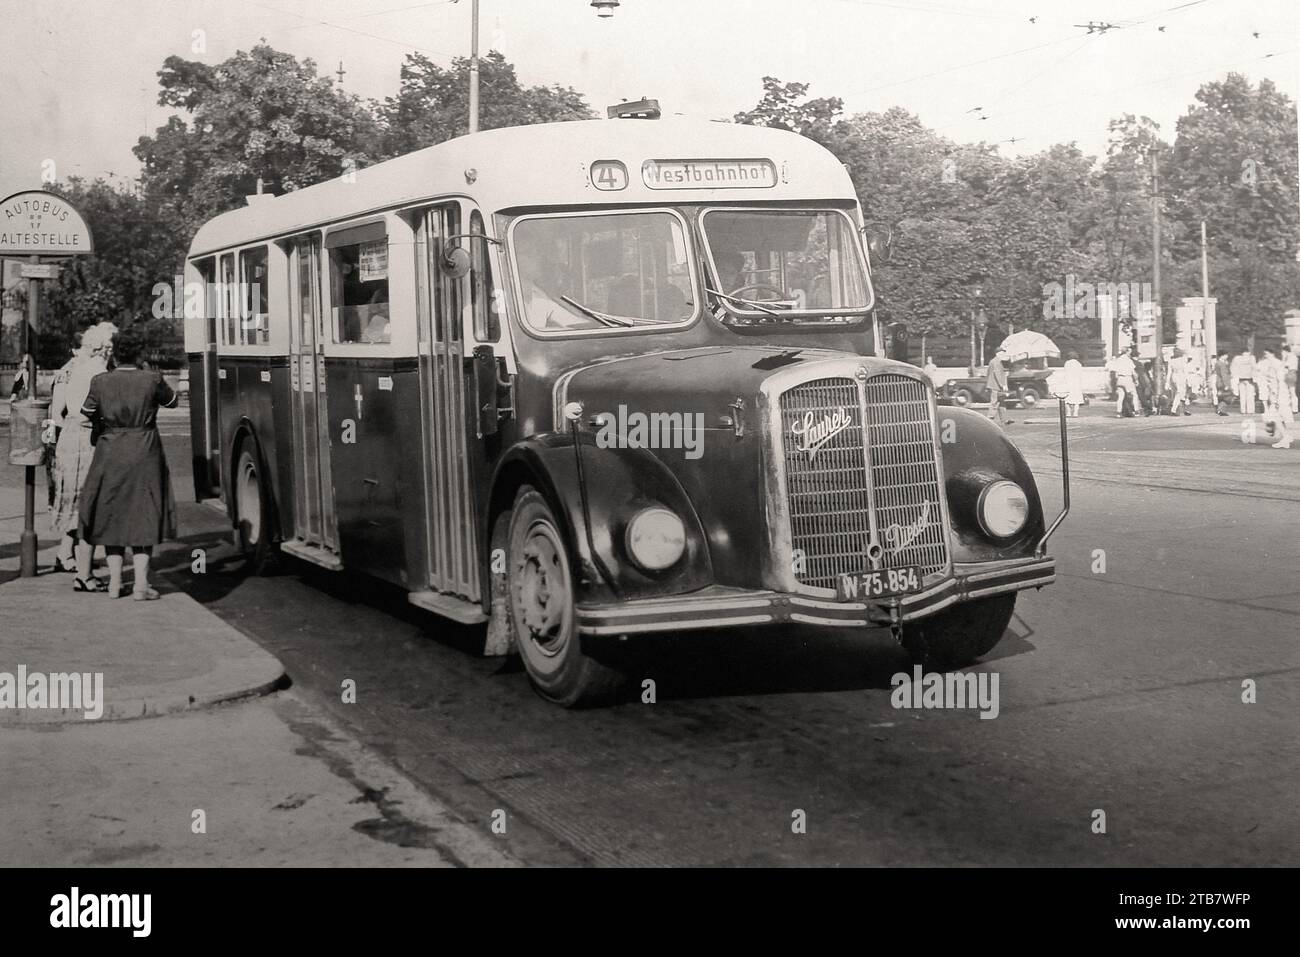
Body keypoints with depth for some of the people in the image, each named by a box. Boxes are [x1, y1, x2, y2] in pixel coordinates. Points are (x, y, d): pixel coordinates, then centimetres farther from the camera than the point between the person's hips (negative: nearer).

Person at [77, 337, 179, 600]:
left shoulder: (100, 381, -4)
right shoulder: (152, 379, -8)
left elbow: (87, 413, 3)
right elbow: (171, 401, 8)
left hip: (110, 453, 2)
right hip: (145, 454, -1)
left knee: (112, 515, 14)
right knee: (144, 517, 5)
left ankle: (115, 582, 15)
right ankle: (140, 584, -2)